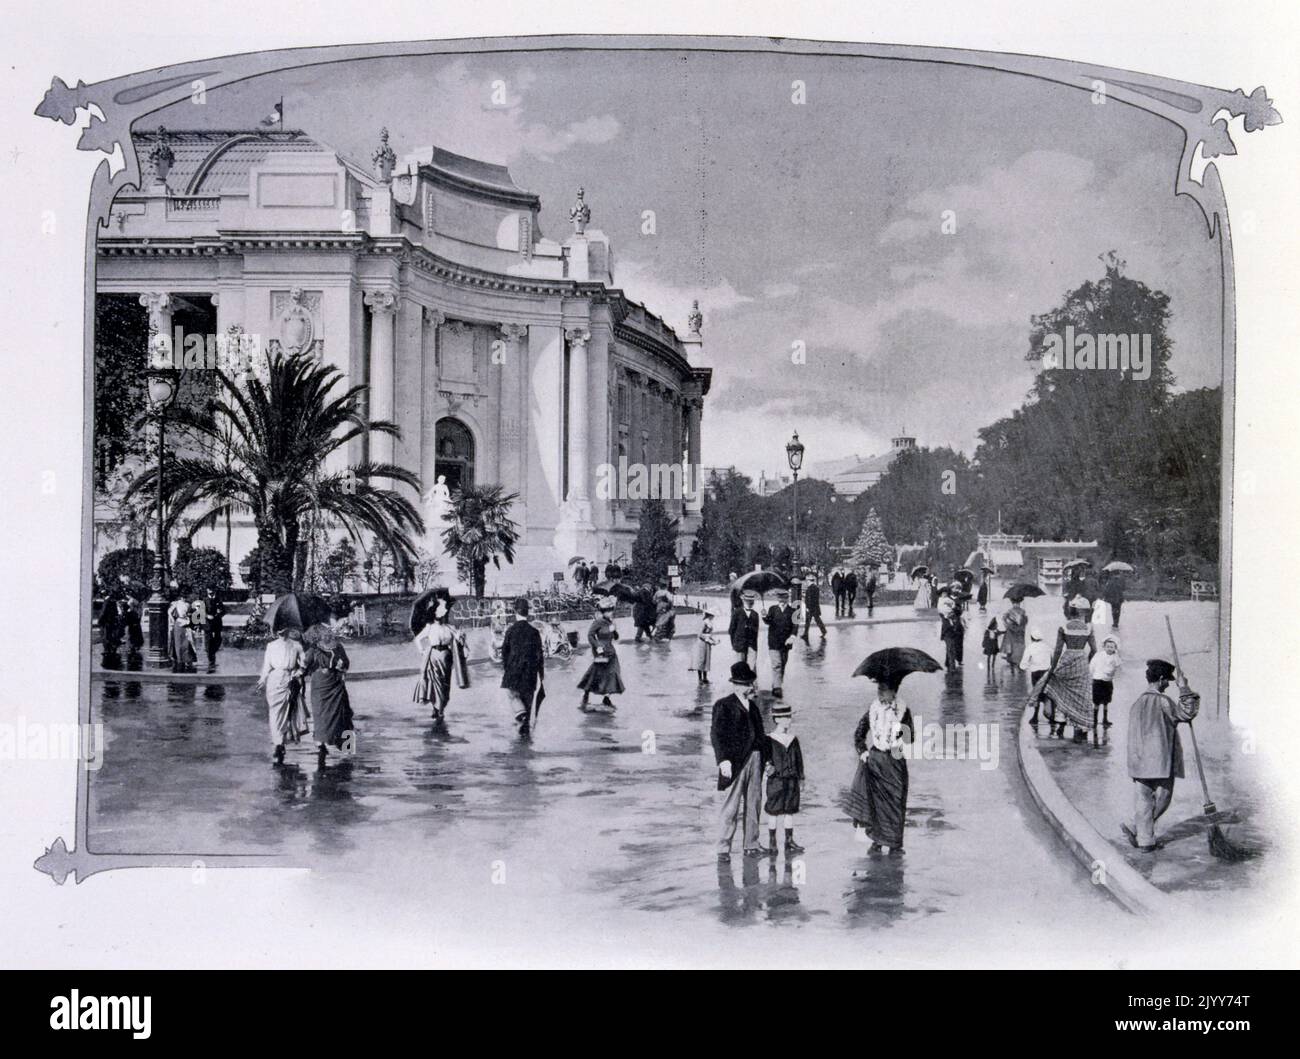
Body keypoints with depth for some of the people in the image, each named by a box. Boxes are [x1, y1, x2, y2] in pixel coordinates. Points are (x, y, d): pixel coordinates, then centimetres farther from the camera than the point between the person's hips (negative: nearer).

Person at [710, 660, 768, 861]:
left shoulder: (753, 705, 16)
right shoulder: (724, 706, -4)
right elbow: (716, 734, -10)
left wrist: (766, 759, 13)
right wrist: (723, 760, -19)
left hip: (755, 758, 6)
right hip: (736, 760, -6)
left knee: (753, 804, 11)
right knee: (731, 805, -4)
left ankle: (750, 845, 21)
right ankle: (723, 848, 3)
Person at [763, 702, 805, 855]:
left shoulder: (793, 739, 7)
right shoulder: (770, 739, -6)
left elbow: (799, 759, 13)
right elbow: (765, 758, -5)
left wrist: (801, 777, 14)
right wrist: (768, 768, -25)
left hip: (792, 780, 4)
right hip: (776, 780, -4)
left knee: (790, 810, 8)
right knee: (773, 811, 1)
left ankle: (789, 841, 16)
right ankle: (772, 842, 11)